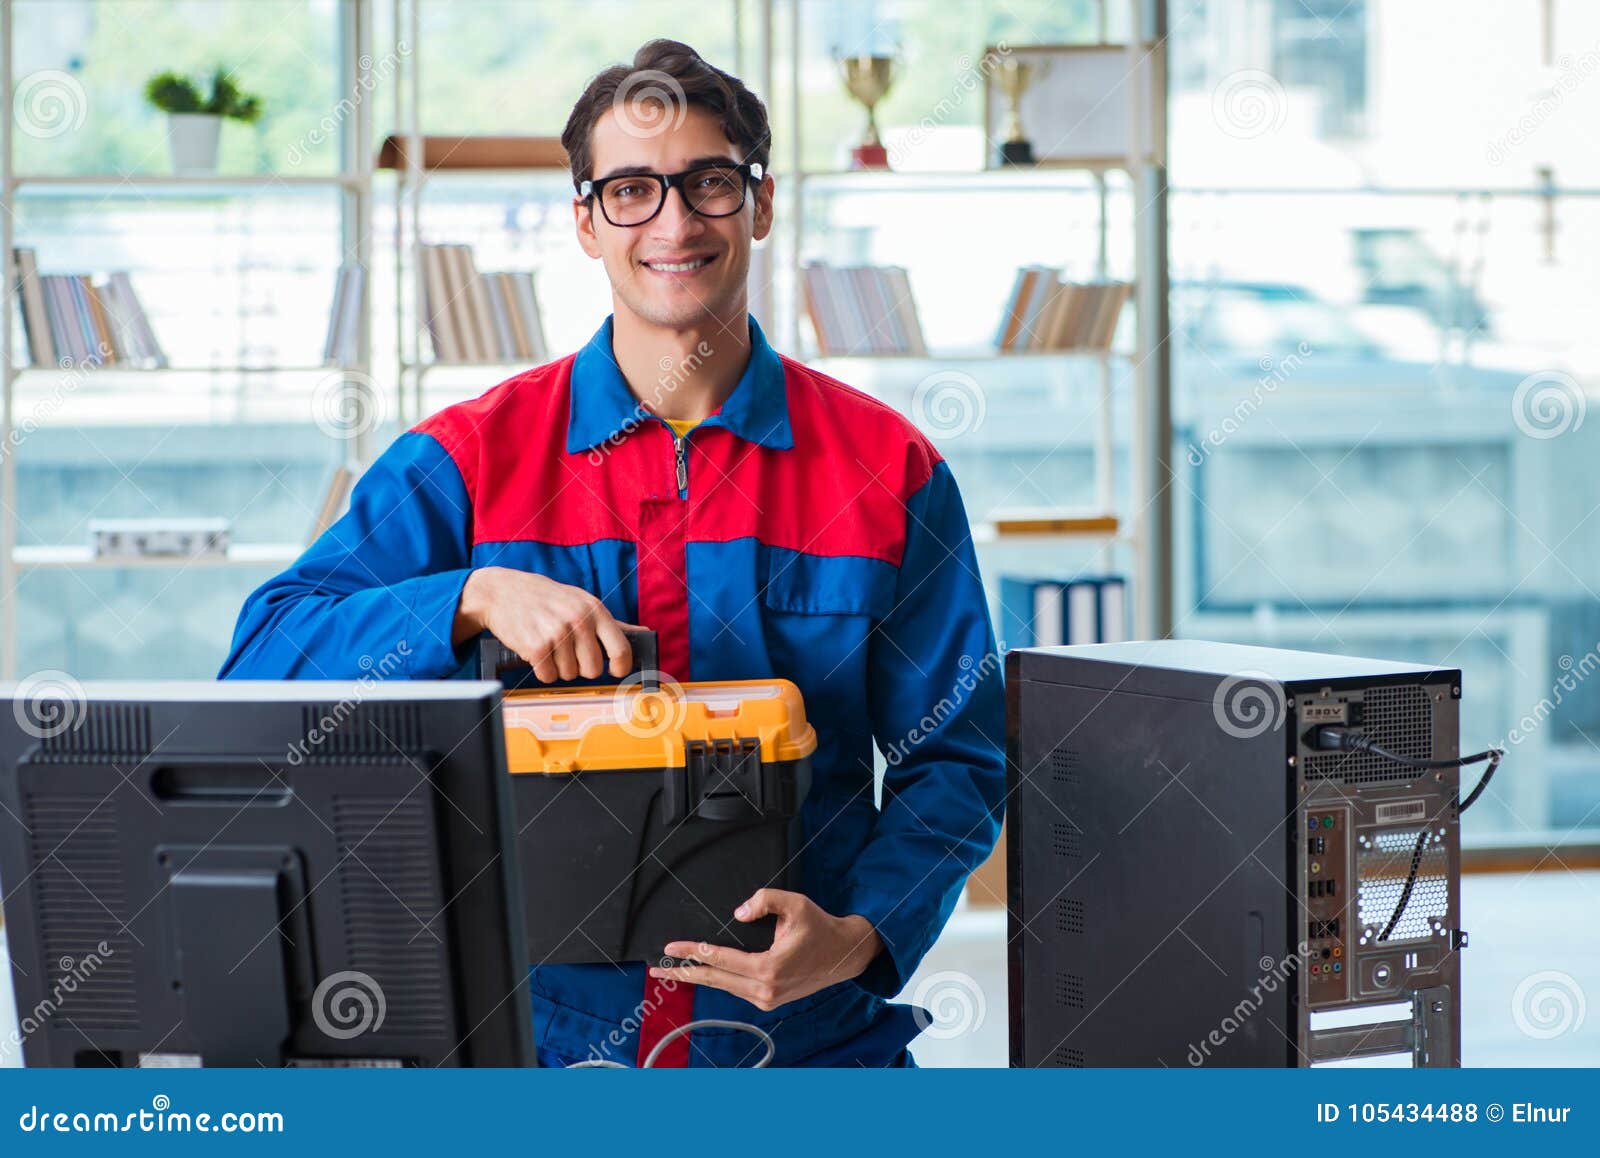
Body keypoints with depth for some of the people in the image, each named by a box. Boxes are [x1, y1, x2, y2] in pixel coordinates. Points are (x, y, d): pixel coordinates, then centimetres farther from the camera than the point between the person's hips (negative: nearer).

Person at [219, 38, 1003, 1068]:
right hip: (538, 1039, 0)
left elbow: (955, 761, 7)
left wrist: (859, 937, -12)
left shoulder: (886, 470, 6)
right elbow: (265, 657, -3)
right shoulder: (470, 459, 6)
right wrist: (477, 596, -19)